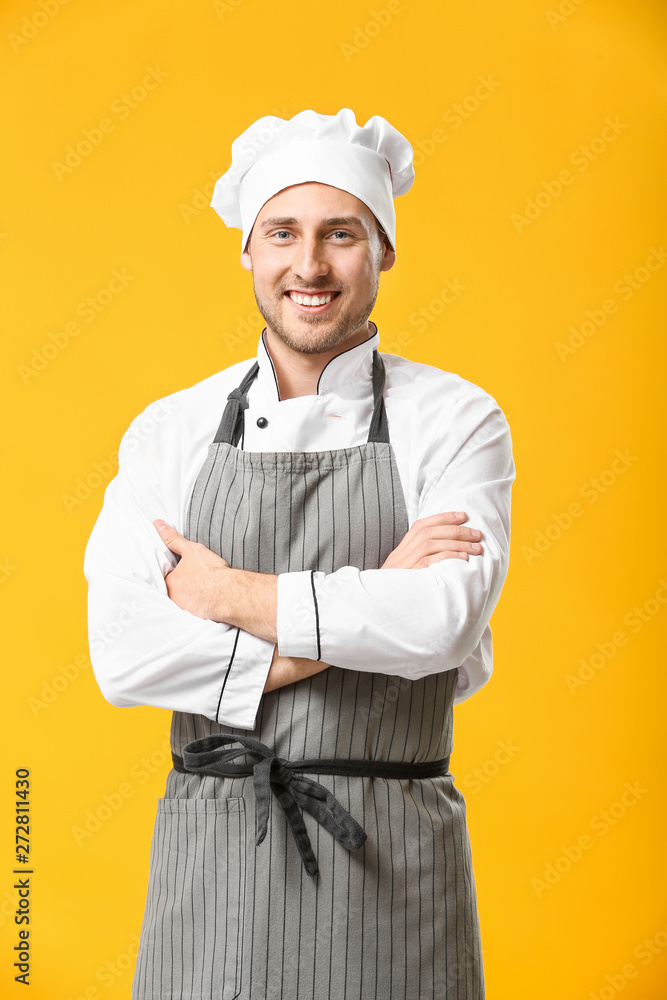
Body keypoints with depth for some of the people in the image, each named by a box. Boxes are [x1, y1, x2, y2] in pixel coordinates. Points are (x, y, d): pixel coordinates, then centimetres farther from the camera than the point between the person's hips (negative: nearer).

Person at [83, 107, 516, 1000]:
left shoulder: (455, 420, -2)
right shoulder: (169, 432, 3)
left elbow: (445, 623, -19)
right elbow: (123, 655, -9)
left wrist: (227, 593, -12)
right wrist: (369, 607, -14)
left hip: (389, 863, -1)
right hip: (210, 859, 2)